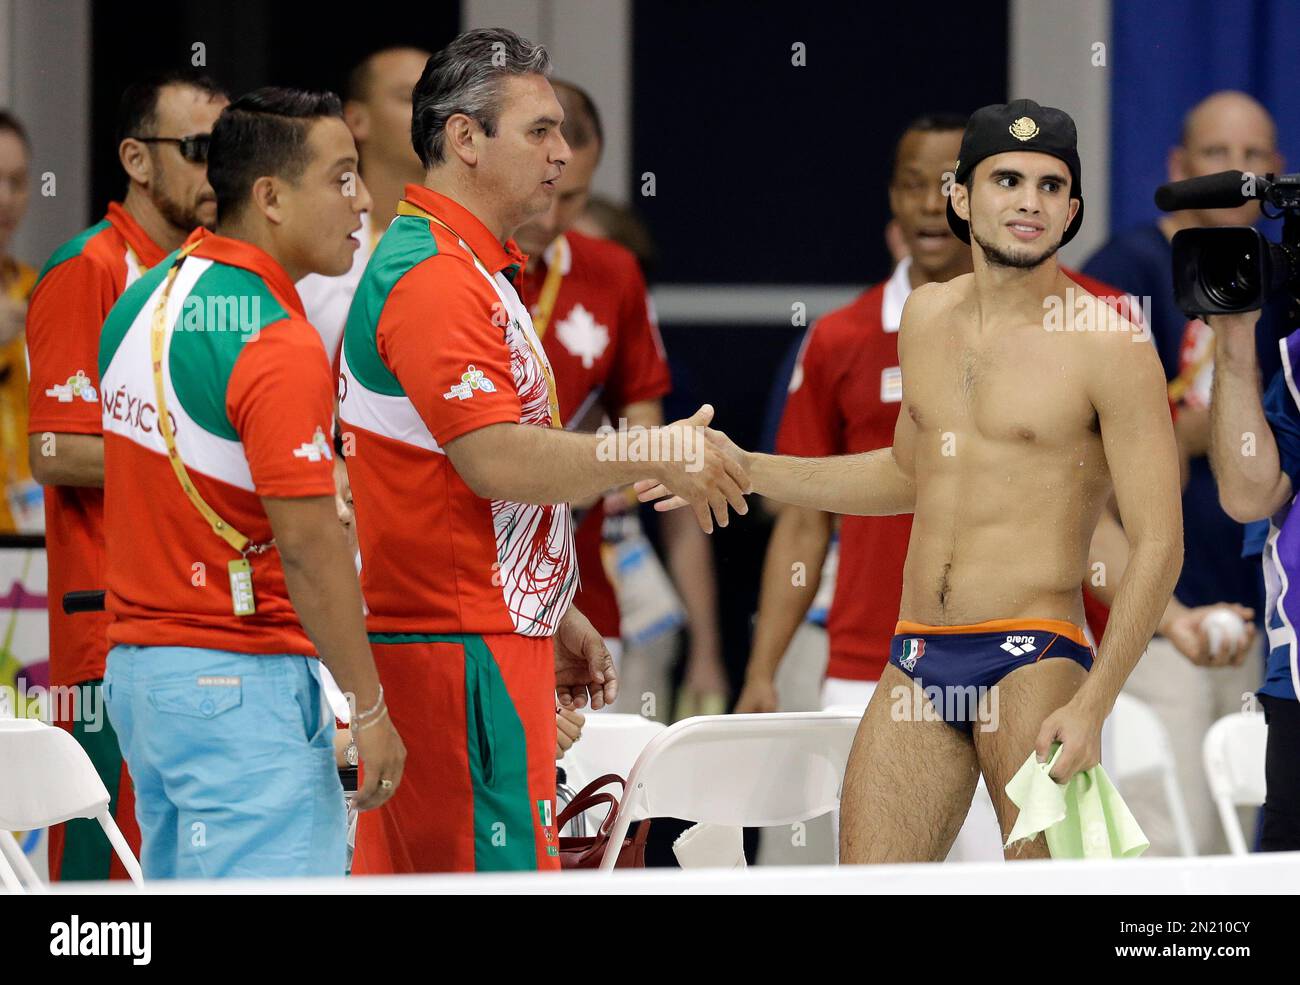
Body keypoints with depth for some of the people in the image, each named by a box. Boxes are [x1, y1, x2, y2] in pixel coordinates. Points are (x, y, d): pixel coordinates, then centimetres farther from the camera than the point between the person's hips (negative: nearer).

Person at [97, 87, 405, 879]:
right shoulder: (278, 345, -17)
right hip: (245, 677, -9)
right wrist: (370, 710, -15)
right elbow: (307, 547, -21)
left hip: (137, 665, 9)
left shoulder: (146, 301, 11)